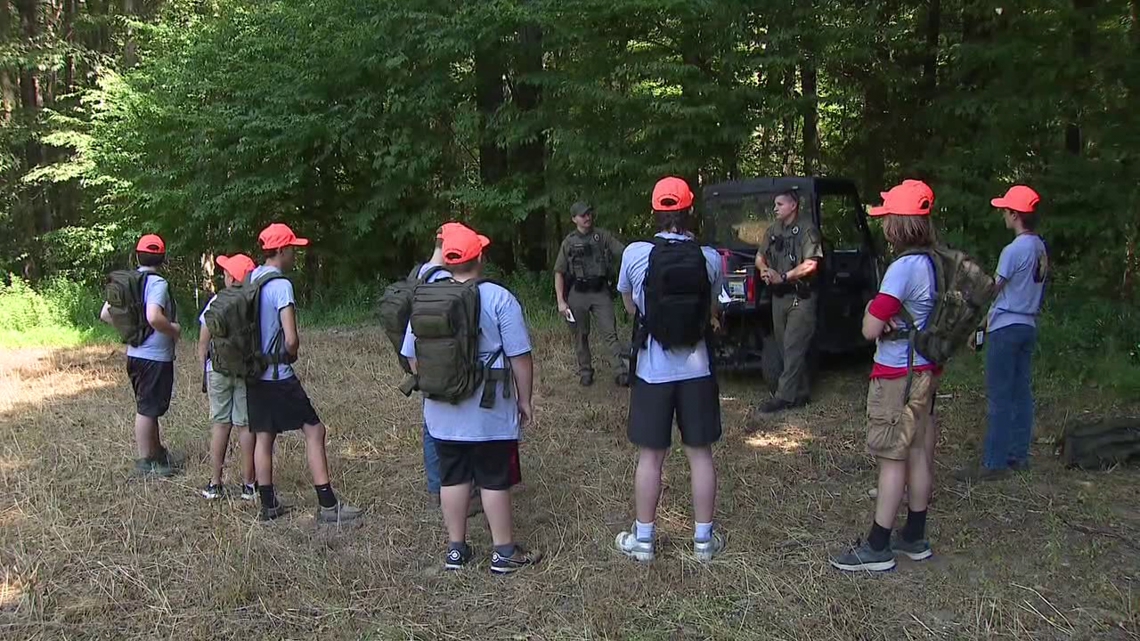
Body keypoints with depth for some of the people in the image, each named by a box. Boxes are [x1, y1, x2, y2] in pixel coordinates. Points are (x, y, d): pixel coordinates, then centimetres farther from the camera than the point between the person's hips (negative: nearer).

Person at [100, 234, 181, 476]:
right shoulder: (157, 283, -18)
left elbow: (105, 314, 9)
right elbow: (154, 318, -32)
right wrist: (174, 330, -15)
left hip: (135, 354, 8)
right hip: (155, 356, -8)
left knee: (148, 406, 19)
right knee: (147, 409, 2)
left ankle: (157, 451, 33)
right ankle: (146, 461, 12)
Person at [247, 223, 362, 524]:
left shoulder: (250, 281, 8)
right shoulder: (281, 285, -16)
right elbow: (291, 339, -21)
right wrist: (291, 354, 0)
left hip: (254, 372, 8)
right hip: (278, 375, -8)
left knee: (263, 437, 13)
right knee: (314, 430, -3)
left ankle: (268, 505, 21)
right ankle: (327, 506, -3)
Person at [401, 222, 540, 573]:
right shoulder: (499, 298, -12)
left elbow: (412, 358, 7)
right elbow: (520, 357, -12)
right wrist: (525, 400, -1)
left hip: (442, 411, 4)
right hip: (490, 410, -4)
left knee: (453, 477, 13)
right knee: (494, 480, 5)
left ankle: (456, 549, 23)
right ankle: (504, 552, 15)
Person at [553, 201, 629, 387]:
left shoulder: (603, 236, 4)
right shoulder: (569, 242, 4)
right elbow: (559, 273, 5)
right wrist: (560, 301, -2)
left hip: (601, 292, -1)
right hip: (577, 294, 1)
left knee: (610, 333, -7)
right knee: (581, 336, 9)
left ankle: (621, 373, -10)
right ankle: (585, 372, 23)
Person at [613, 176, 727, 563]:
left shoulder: (635, 254, -11)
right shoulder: (710, 259, -8)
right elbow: (711, 310, 7)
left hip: (652, 372, -1)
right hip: (697, 370, 1)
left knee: (650, 456, 9)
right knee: (700, 454, 12)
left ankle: (643, 539, 20)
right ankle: (704, 539, 21)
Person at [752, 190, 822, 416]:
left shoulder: (807, 229, -9)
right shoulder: (774, 230, 12)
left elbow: (811, 265, -17)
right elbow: (760, 256, 14)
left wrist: (782, 276, -19)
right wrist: (764, 269, -8)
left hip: (801, 297, -8)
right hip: (778, 295, 8)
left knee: (793, 348, -7)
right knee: (784, 346, 11)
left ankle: (784, 397, -7)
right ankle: (801, 392, 21)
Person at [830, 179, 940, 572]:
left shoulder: (904, 267, -22)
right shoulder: (935, 263, 6)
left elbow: (870, 329, -22)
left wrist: (872, 309, -2)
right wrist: (888, 314, -1)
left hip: (897, 375, -9)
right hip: (924, 370, 9)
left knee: (892, 459, -3)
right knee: (919, 454, 15)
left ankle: (877, 549, 6)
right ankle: (914, 538, 27)